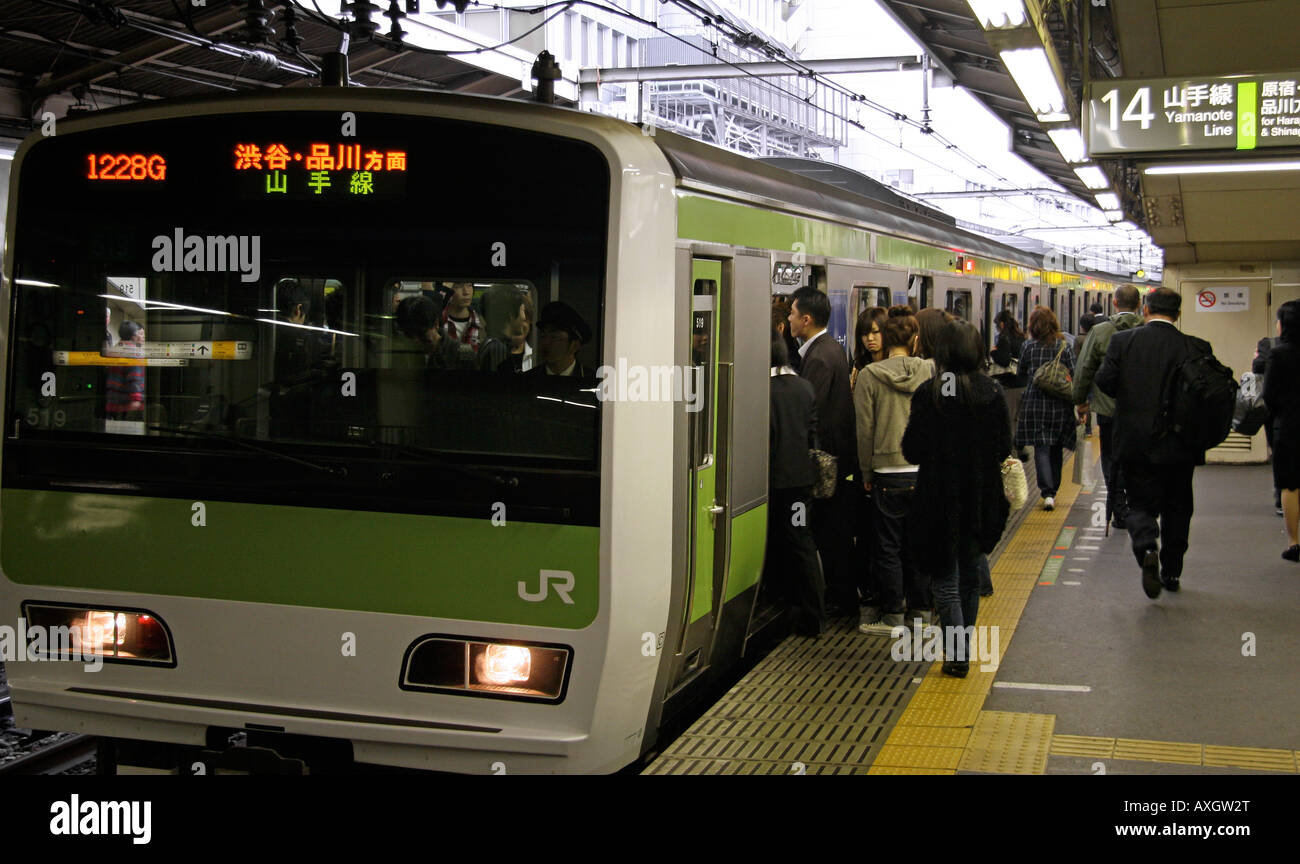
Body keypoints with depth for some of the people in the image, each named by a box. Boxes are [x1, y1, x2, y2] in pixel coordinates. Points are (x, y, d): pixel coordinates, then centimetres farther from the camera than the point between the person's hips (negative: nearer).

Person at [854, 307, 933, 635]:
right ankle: (923, 609, 23)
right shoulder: (931, 371, -2)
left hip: (890, 473, -3)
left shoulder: (870, 376, -8)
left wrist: (867, 473, 5)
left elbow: (865, 430, -5)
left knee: (889, 546, 6)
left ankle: (892, 616, 12)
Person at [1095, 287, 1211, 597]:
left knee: (1141, 504, 8)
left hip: (1135, 441, -1)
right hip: (1180, 444, 1)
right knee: (1177, 508, 17)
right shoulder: (1196, 348, -6)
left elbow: (1103, 380, -9)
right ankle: (1172, 572, 23)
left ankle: (1147, 548, -21)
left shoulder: (1122, 341, -7)